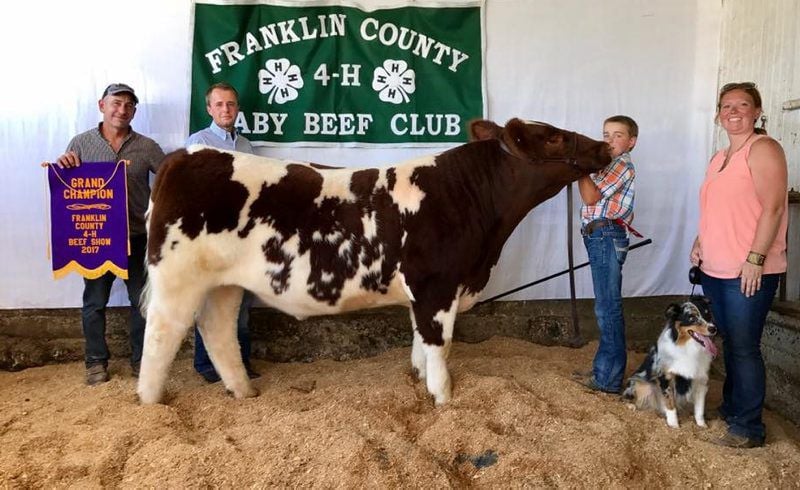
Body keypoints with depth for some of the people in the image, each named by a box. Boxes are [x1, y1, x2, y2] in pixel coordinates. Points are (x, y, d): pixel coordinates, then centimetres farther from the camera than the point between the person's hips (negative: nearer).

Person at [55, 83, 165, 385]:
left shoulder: (147, 147, 2)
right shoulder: (81, 143, 3)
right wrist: (63, 165, -14)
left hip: (136, 238, 0)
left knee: (142, 300, 7)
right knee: (94, 302, 8)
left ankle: (141, 359, 21)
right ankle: (96, 362, 23)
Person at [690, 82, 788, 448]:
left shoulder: (762, 149, -9)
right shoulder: (719, 157, 17)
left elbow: (772, 207, -17)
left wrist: (755, 258, -21)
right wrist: (699, 243, 11)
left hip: (749, 273, -8)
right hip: (715, 269, 8)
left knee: (744, 348, -4)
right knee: (730, 343, 17)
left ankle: (748, 429, 7)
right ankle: (731, 408, 30)